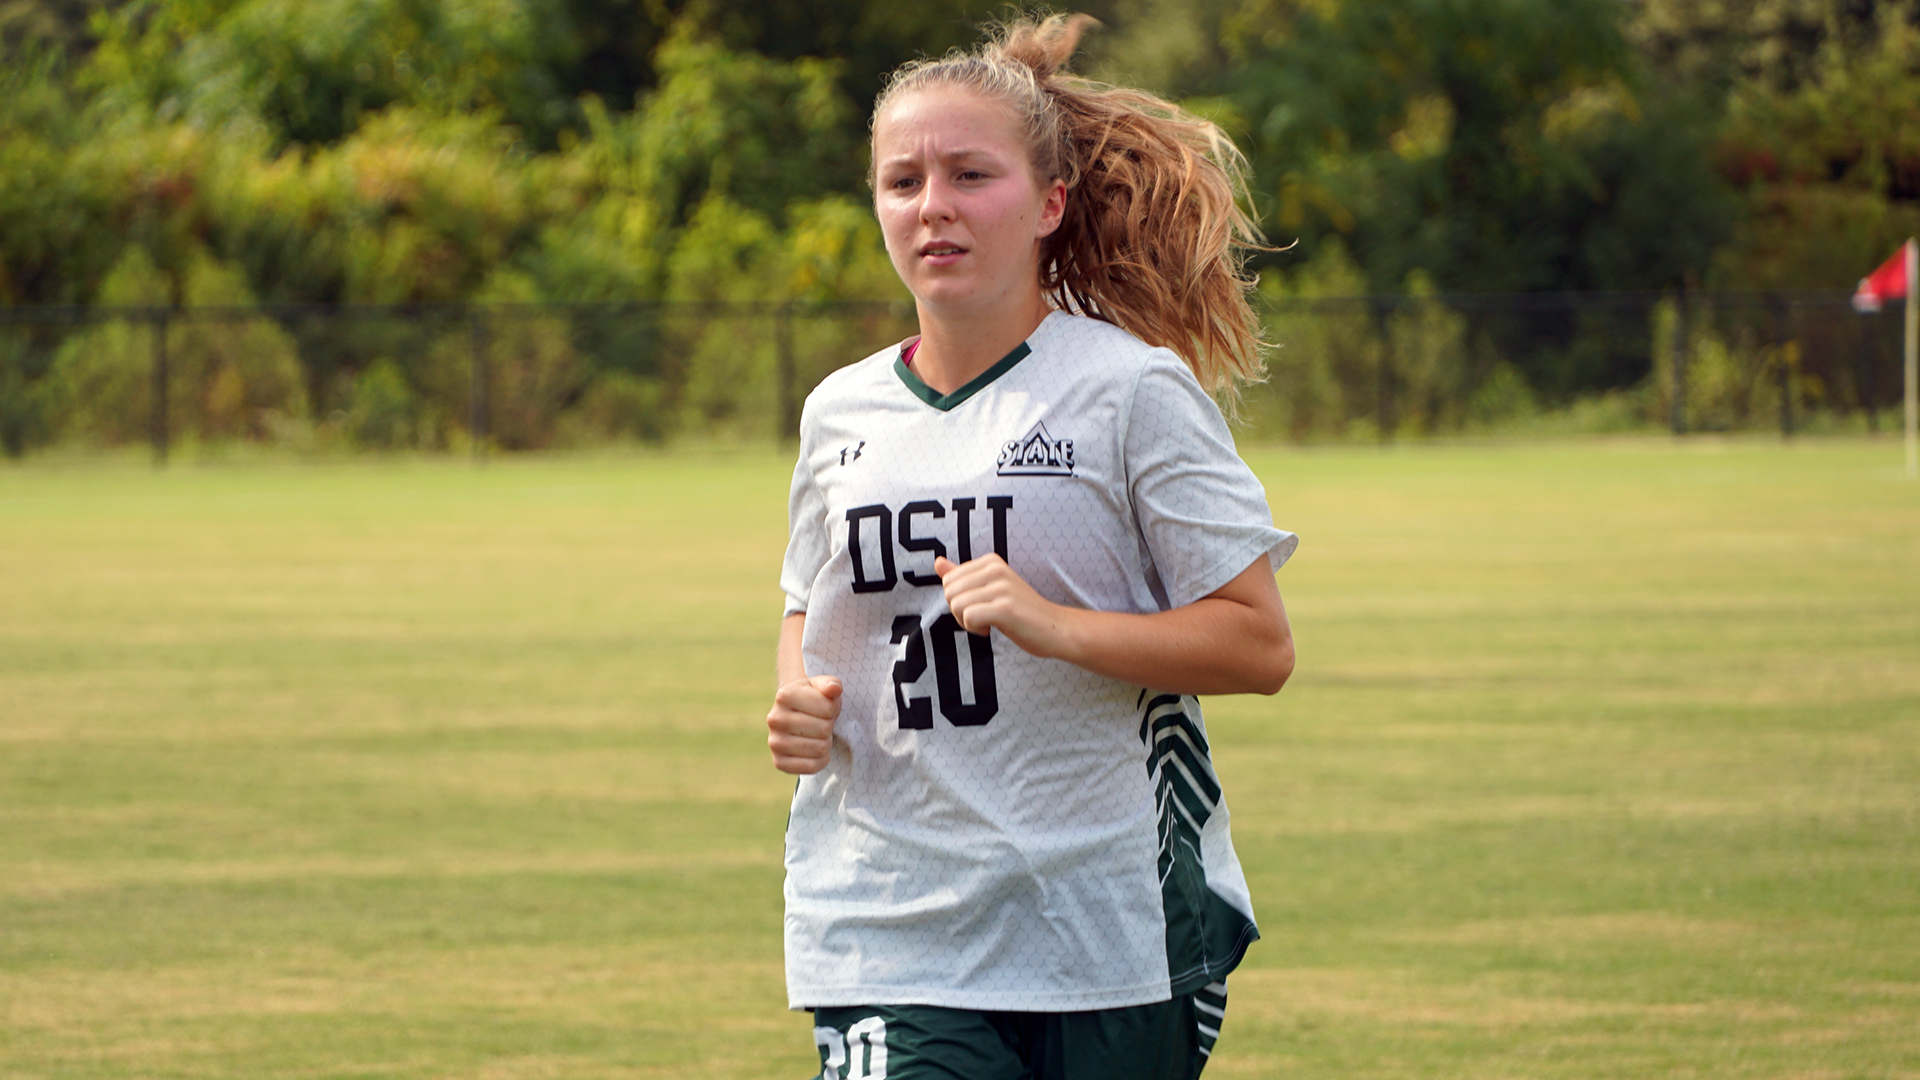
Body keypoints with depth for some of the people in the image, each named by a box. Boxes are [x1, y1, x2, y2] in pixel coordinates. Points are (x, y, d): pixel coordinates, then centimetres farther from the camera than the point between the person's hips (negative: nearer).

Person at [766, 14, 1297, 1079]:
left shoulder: (1131, 391, -4)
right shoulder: (839, 412, 10)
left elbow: (1259, 643, -6)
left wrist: (1055, 626, -19)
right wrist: (797, 700, 4)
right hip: (886, 935, 3)